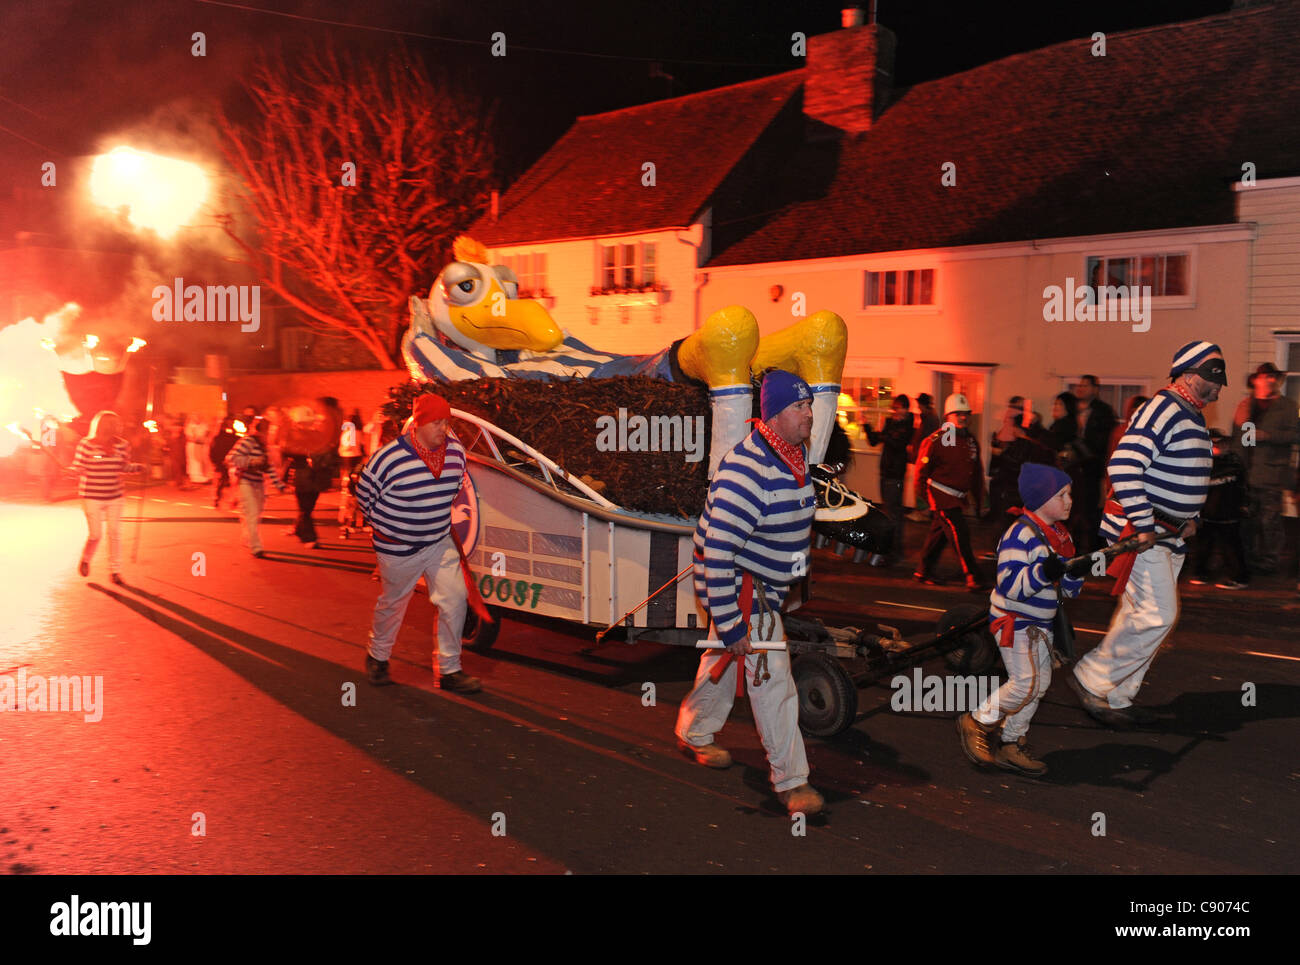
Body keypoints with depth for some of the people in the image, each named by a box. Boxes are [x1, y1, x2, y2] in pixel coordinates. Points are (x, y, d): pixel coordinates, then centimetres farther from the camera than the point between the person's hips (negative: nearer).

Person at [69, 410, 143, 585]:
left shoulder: (122, 445, 2)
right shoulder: (86, 444, -8)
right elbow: (78, 467, -3)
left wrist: (137, 467, -6)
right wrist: (70, 472, -25)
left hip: (115, 498, 3)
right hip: (92, 497, -3)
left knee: (115, 533, 1)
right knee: (95, 534, 0)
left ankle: (115, 571, 12)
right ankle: (85, 559, 32)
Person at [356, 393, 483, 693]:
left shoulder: (455, 450, -6)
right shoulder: (389, 459, -22)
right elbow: (364, 496, -7)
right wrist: (389, 525, 3)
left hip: (441, 543, 4)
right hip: (398, 549, -4)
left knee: (455, 598, -6)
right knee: (392, 604, 14)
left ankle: (449, 670, 7)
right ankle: (377, 657, 42)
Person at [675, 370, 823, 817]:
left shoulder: (796, 454, 1)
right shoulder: (746, 472, -30)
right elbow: (718, 552, -31)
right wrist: (729, 624, -29)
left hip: (766, 584, 10)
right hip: (739, 587, -9)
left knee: (727, 659, 24)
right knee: (772, 678, -6)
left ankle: (693, 734, 45)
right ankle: (791, 781, 7)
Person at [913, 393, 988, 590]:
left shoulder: (971, 441, 12)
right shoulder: (936, 440, -10)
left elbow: (977, 473, 20)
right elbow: (921, 468, -7)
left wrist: (979, 500, 18)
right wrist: (920, 496, -9)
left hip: (957, 498, 7)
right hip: (940, 495, -7)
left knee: (939, 534, 14)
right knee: (959, 535, -11)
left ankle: (923, 571, 26)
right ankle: (972, 577, -10)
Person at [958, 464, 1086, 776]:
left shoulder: (1062, 536, 9)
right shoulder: (1020, 534, -19)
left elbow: (1068, 590, 13)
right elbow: (1009, 585, -26)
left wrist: (1077, 573, -8)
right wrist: (1043, 572, -39)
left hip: (1041, 622, 9)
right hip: (1013, 620, -9)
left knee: (1041, 683, 9)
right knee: (1025, 684, -11)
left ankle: (1012, 744, 21)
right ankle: (977, 723, 10)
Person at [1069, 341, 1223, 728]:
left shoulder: (1194, 416, 17)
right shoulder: (1163, 409, -16)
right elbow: (1123, 464, -28)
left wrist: (1191, 515, 16)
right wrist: (1143, 525, -27)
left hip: (1169, 534, 10)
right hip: (1140, 532, -10)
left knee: (1142, 615, 12)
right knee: (1158, 615, -12)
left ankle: (1118, 697, 21)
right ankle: (1091, 680, 0)